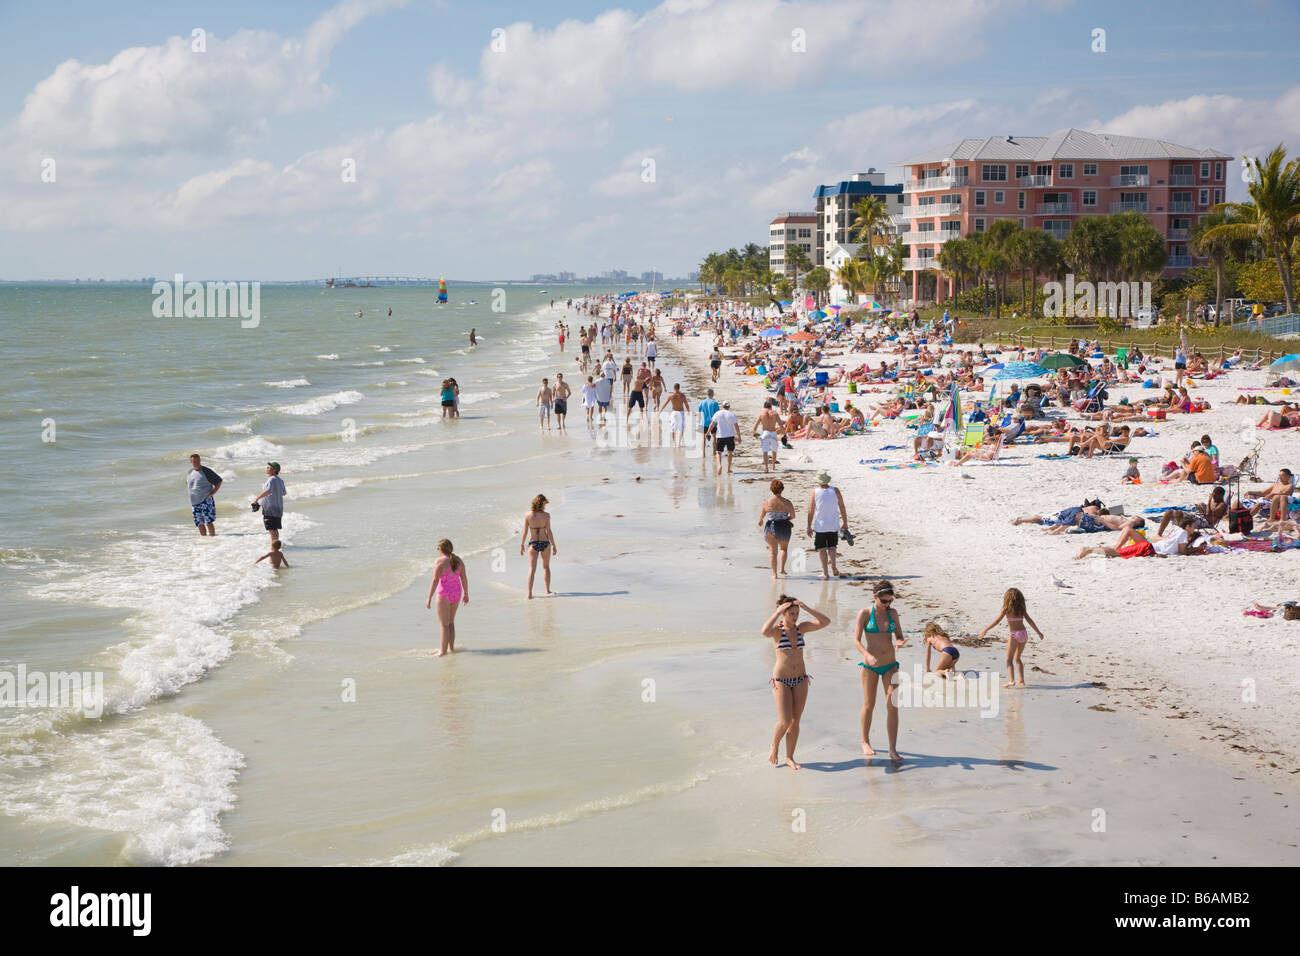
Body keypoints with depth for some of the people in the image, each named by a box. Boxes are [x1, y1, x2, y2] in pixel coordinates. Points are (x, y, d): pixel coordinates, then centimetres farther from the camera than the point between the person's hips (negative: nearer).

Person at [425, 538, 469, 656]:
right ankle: (451, 647, 23)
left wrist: (429, 599, -15)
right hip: (456, 593, 6)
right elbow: (464, 578, 4)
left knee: (444, 624, 3)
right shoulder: (458, 560, 1)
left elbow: (435, 581, -19)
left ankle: (443, 650, 7)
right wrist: (466, 594, 15)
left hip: (444, 595, -6)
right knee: (450, 622, 20)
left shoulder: (439, 562, -17)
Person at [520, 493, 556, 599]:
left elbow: (525, 531, -5)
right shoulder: (546, 515, -11)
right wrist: (554, 546, -2)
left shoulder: (527, 515, -8)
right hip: (545, 542, 0)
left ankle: (529, 593, -15)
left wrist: (522, 545, 7)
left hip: (533, 543, 0)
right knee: (546, 567, 21)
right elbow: (549, 531, -10)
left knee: (532, 569, -1)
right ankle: (547, 590, 28)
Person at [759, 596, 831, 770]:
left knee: (795, 722, 5)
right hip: (781, 680, -4)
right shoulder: (777, 630, -10)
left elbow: (825, 622, -6)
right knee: (785, 721, -11)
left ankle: (789, 758, 16)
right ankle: (774, 747, 17)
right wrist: (777, 612, -27)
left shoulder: (801, 628, 2)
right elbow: (765, 632, -35)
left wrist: (806, 608, -14)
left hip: (801, 679, 4)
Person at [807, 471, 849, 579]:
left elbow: (811, 511, -6)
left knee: (822, 549, 8)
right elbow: (842, 508, 1)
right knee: (832, 546, 18)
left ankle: (825, 573, 6)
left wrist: (809, 527, 1)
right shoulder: (835, 490, -3)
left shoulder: (815, 492, -7)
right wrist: (845, 523, 11)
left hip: (820, 526, -2)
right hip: (834, 525, 2)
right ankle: (833, 564, -8)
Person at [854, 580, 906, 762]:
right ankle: (865, 742, 29)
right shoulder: (865, 613, -8)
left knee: (892, 706, -6)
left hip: (890, 665, 2)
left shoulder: (892, 613, 3)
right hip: (870, 665, -2)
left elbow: (899, 636, 8)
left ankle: (893, 750, -3)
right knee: (869, 705, 7)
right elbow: (856, 640, -13)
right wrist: (868, 655, -31)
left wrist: (899, 643, -17)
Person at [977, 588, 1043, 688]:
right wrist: (1038, 632, 19)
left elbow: (997, 620, -8)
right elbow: (1029, 620, 10)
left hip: (1015, 635, -6)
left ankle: (1011, 681, -18)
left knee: (1009, 659, -3)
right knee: (1017, 658, 22)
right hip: (1024, 634, 6)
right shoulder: (1021, 608, 9)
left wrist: (985, 630, -6)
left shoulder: (1007, 608, -5)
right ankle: (1021, 680, 22)